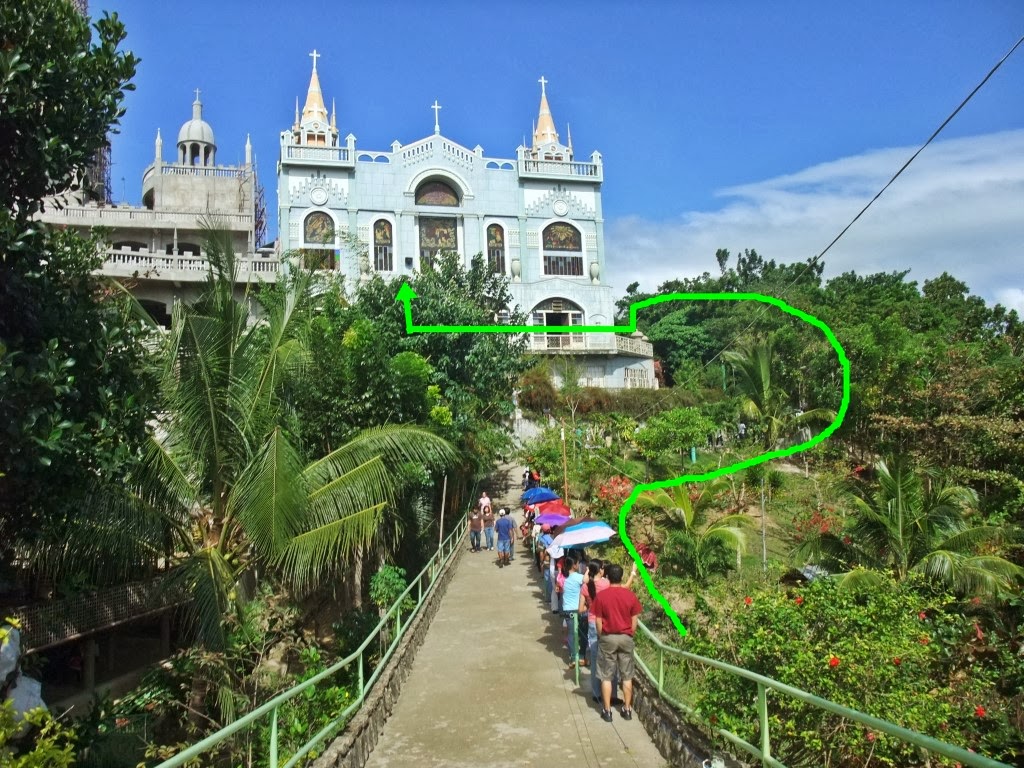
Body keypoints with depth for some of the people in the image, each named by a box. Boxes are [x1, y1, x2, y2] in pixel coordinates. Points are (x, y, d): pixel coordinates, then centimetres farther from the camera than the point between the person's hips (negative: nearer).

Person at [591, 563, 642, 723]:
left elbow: (598, 622, -7)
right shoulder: (630, 595, -5)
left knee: (606, 676, 7)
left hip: (607, 638, -2)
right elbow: (634, 621, 0)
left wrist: (601, 637, 7)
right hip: (625, 638, 2)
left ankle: (607, 711, 9)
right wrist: (630, 636, 12)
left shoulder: (601, 596, -9)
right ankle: (627, 709, 18)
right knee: (627, 676, 13)